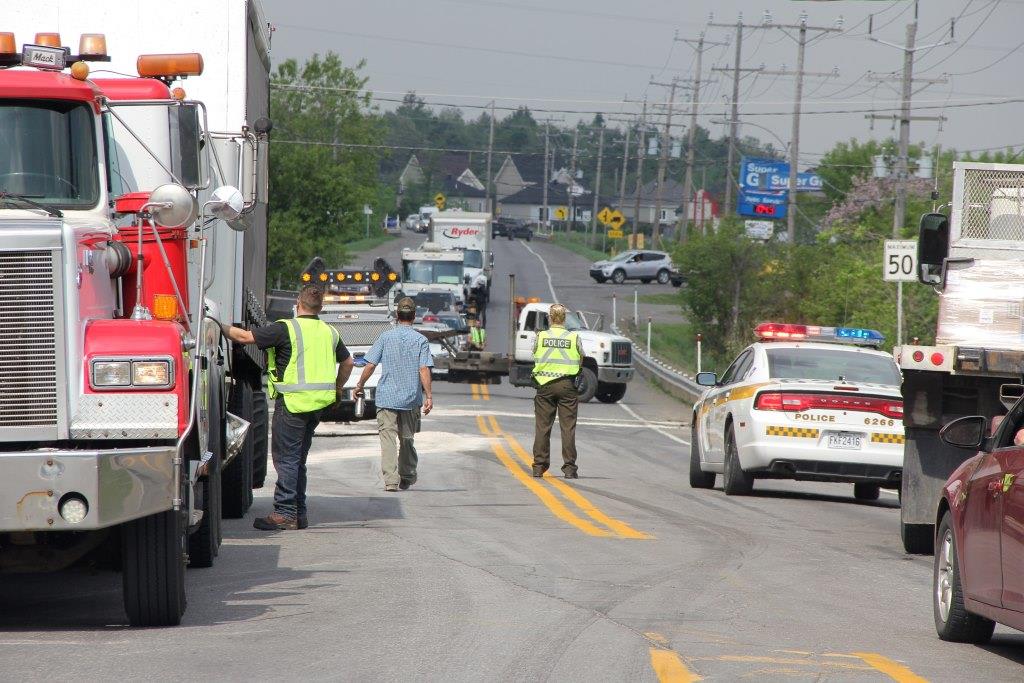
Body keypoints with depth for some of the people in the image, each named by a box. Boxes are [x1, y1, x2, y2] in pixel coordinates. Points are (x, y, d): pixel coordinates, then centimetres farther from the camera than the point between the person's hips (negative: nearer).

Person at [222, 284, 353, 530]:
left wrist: (221, 327, 5)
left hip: (293, 401, -7)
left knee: (286, 458, -4)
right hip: (319, 403, 7)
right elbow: (347, 362, 25)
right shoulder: (330, 333, 11)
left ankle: (284, 512, -8)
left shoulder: (286, 329, -10)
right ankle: (299, 513, 16)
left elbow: (244, 336, -11)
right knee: (298, 459, 15)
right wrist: (337, 389, 37)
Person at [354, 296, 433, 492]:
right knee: (406, 438, 16)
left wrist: (359, 385, 13)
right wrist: (428, 396, -7)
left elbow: (370, 365, -1)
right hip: (411, 398, 1)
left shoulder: (386, 337, -1)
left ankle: (391, 480, -16)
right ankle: (407, 477, 27)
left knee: (388, 438, -4)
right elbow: (424, 370, -9)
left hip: (387, 397, -1)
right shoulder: (421, 340, -2)